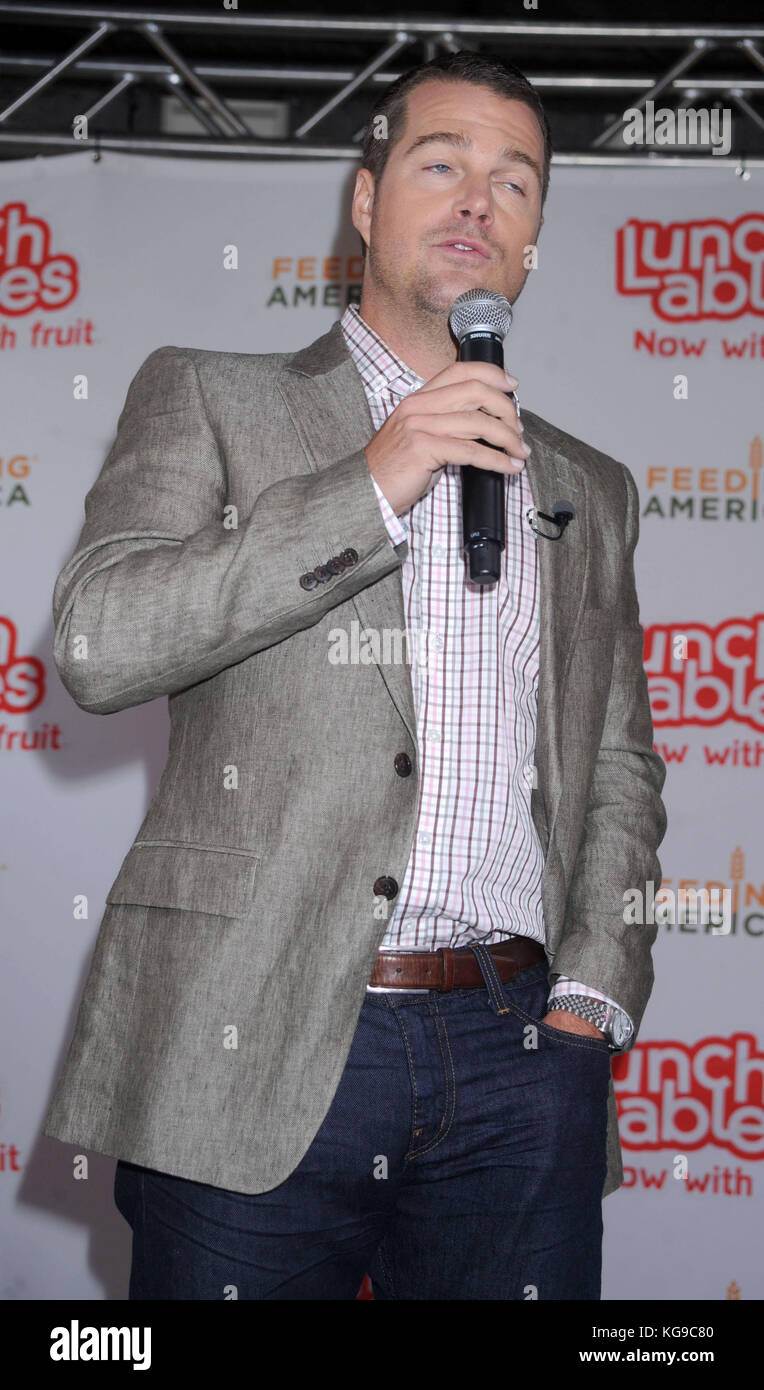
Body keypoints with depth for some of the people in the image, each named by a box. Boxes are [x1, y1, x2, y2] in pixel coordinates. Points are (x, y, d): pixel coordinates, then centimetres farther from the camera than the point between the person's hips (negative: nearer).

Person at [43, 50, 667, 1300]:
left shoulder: (590, 490, 18)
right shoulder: (208, 399, 7)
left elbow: (619, 772, 18)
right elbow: (97, 643, -8)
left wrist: (591, 997, 4)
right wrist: (371, 487, -12)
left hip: (521, 1067, 3)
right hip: (257, 1055, -3)